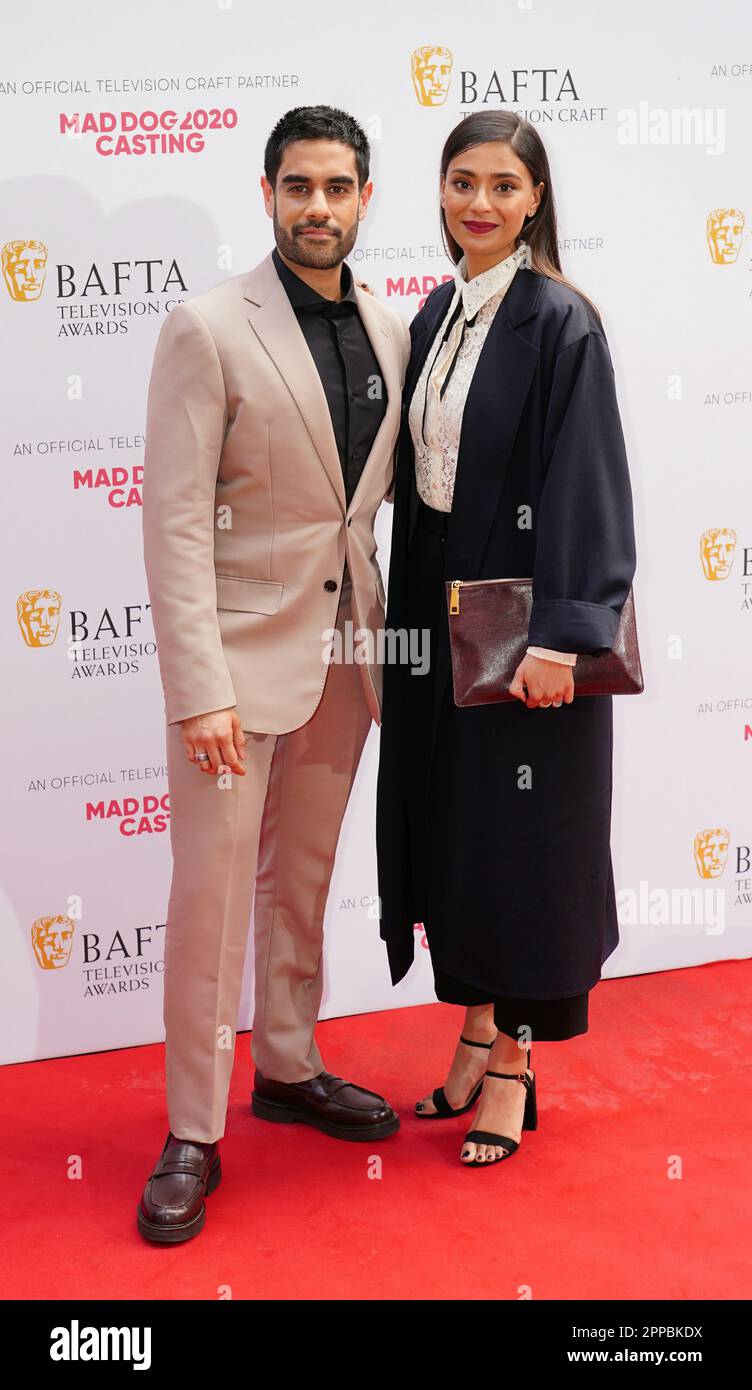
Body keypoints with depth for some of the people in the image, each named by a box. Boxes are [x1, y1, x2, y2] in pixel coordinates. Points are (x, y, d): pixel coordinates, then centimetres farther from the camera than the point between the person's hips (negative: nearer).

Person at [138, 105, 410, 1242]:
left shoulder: (390, 334, 6)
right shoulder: (208, 330, -11)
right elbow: (175, 523, -14)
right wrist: (200, 691, -19)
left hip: (344, 651, 5)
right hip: (243, 651, -5)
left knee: (303, 879, 18)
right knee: (212, 891, -1)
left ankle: (289, 1069, 34)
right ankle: (193, 1135, 11)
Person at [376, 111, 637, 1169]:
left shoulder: (560, 319, -11)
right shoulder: (437, 315, 10)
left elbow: (584, 484, -17)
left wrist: (561, 634, -23)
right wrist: (413, 605, 10)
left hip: (520, 618, -7)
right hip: (437, 607, 7)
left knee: (520, 831, 2)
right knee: (449, 824, 12)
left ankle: (513, 1064, 16)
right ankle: (477, 1034, 27)